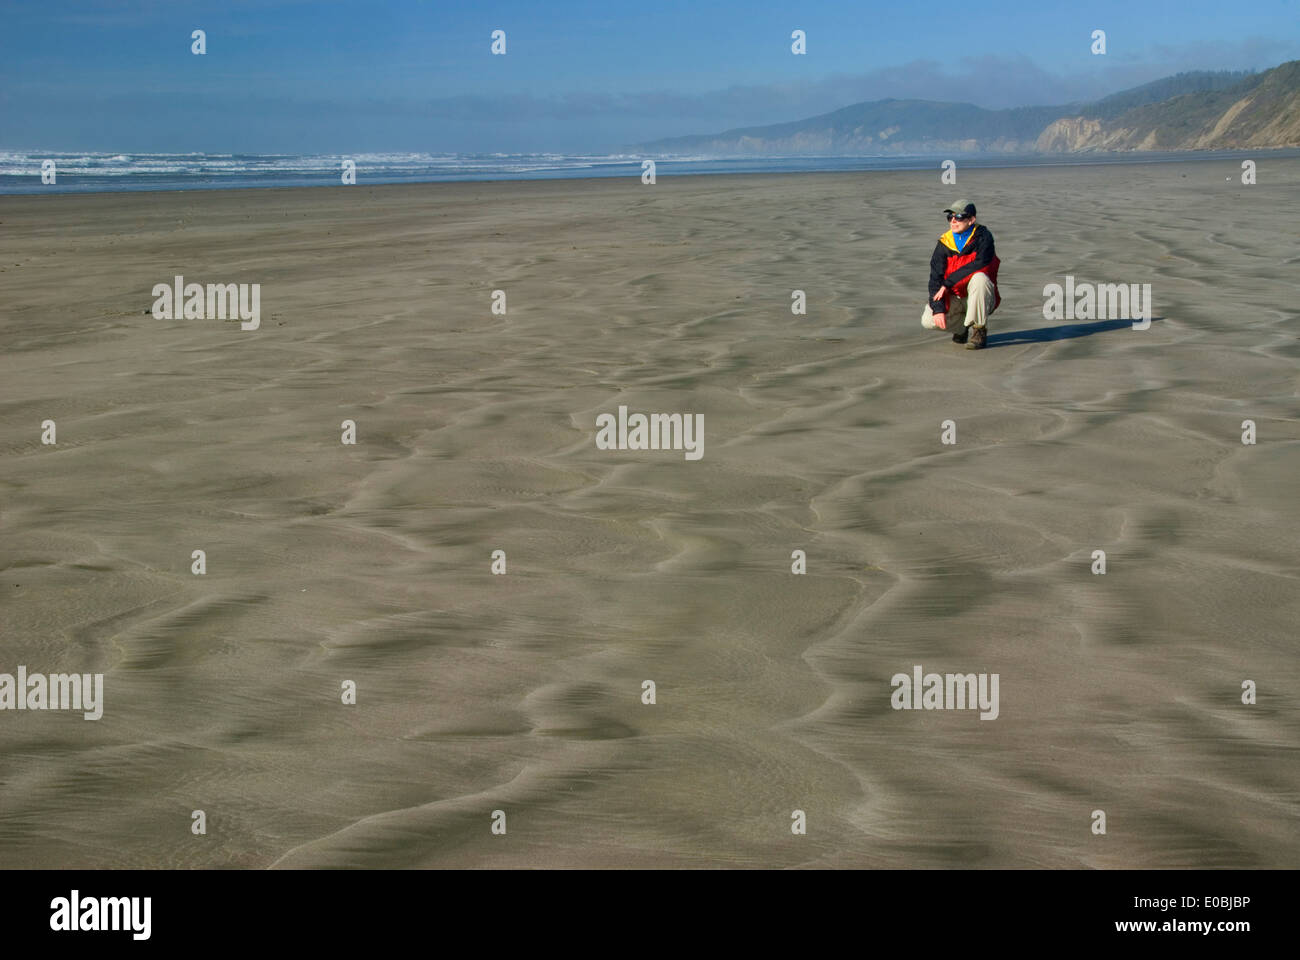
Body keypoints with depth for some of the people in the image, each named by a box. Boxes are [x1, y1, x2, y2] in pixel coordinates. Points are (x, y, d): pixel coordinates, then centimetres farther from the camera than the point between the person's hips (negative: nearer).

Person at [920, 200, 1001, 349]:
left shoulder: (983, 237, -12)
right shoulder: (944, 243, -2)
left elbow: (979, 265, -28)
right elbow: (935, 277, -7)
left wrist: (947, 283, -25)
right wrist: (938, 308, -21)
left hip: (980, 298, -3)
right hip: (955, 298, 3)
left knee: (979, 278, -36)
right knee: (928, 321, -21)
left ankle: (979, 331, -19)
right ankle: (963, 324, 11)